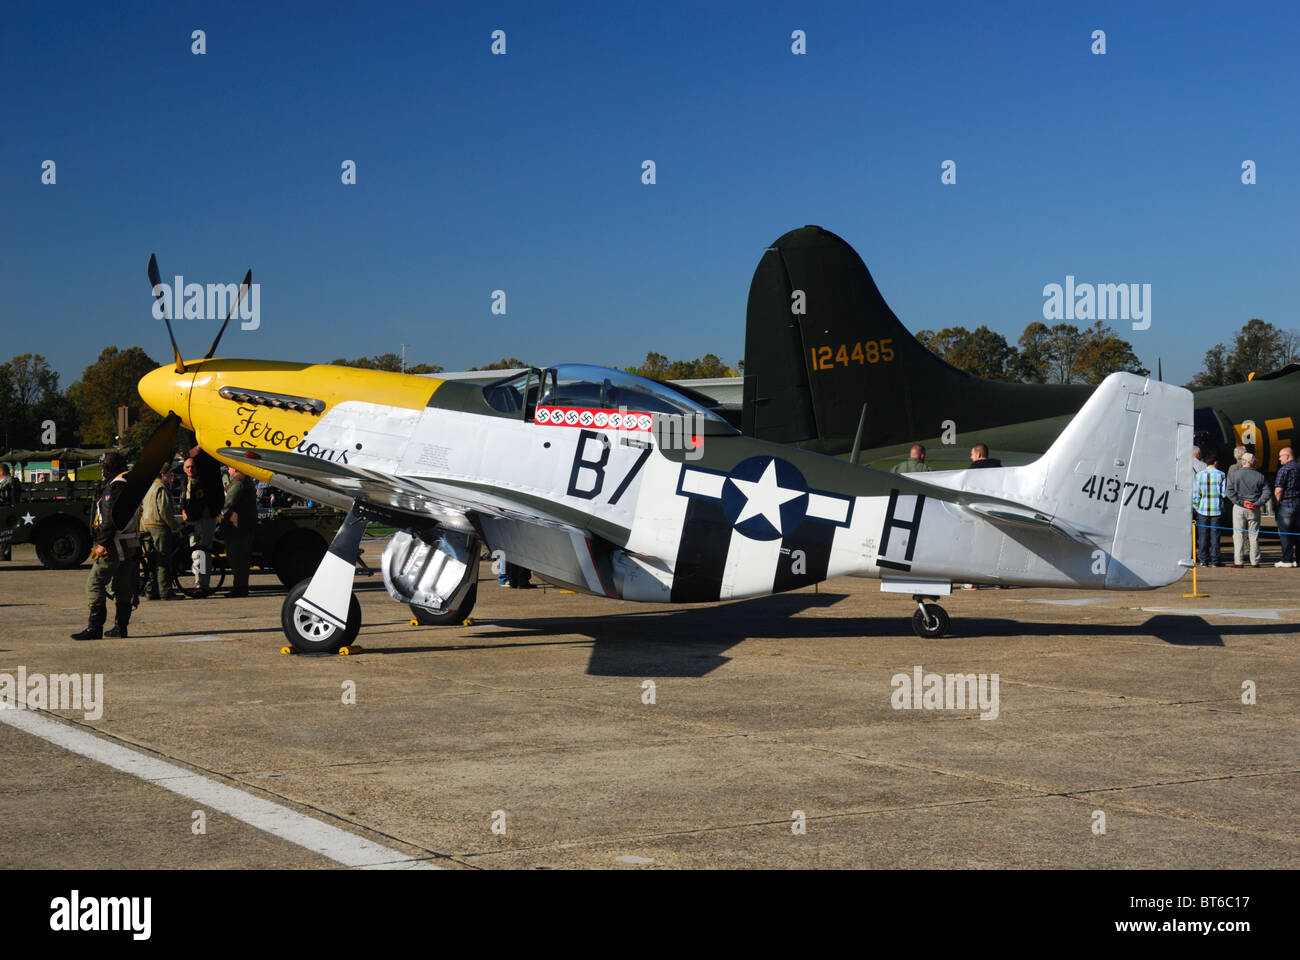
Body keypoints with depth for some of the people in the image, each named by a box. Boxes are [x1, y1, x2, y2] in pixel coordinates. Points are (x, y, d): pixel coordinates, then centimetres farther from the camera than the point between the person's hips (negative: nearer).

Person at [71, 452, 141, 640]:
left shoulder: (113, 487, -12)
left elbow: (109, 518, -19)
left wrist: (102, 543, -18)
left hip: (115, 545, -9)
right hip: (132, 545, 9)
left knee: (95, 583, -8)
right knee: (124, 586, 14)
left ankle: (95, 627, -15)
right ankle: (120, 626, 17)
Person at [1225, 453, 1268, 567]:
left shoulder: (1233, 475, -1)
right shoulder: (1260, 476, 1)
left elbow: (1229, 492, -8)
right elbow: (1266, 493, -3)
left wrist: (1241, 502, -9)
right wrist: (1256, 503, -6)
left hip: (1238, 508, -1)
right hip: (1254, 510, 1)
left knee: (1238, 535, 3)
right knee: (1254, 535, 8)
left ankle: (1238, 561, -2)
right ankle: (1254, 561, 9)